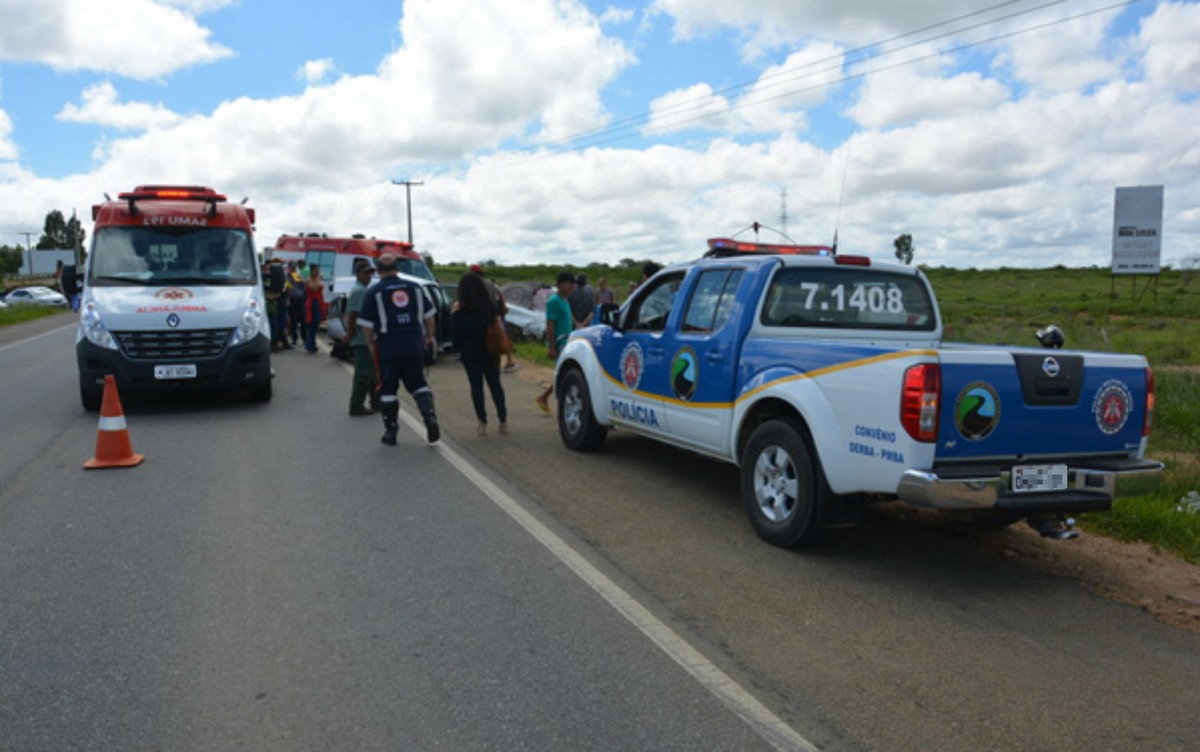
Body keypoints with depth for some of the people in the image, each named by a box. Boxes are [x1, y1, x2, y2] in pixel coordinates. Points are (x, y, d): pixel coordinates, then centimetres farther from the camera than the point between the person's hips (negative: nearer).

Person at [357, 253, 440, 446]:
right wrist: (430, 336, 23)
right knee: (417, 383, 15)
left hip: (388, 346, -3)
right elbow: (429, 314, 11)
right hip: (414, 344, 3)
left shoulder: (374, 292, -4)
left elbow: (366, 323, -4)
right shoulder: (415, 287, 6)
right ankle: (430, 417, -4)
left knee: (388, 388, 7)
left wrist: (370, 343, 10)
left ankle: (391, 432, 12)